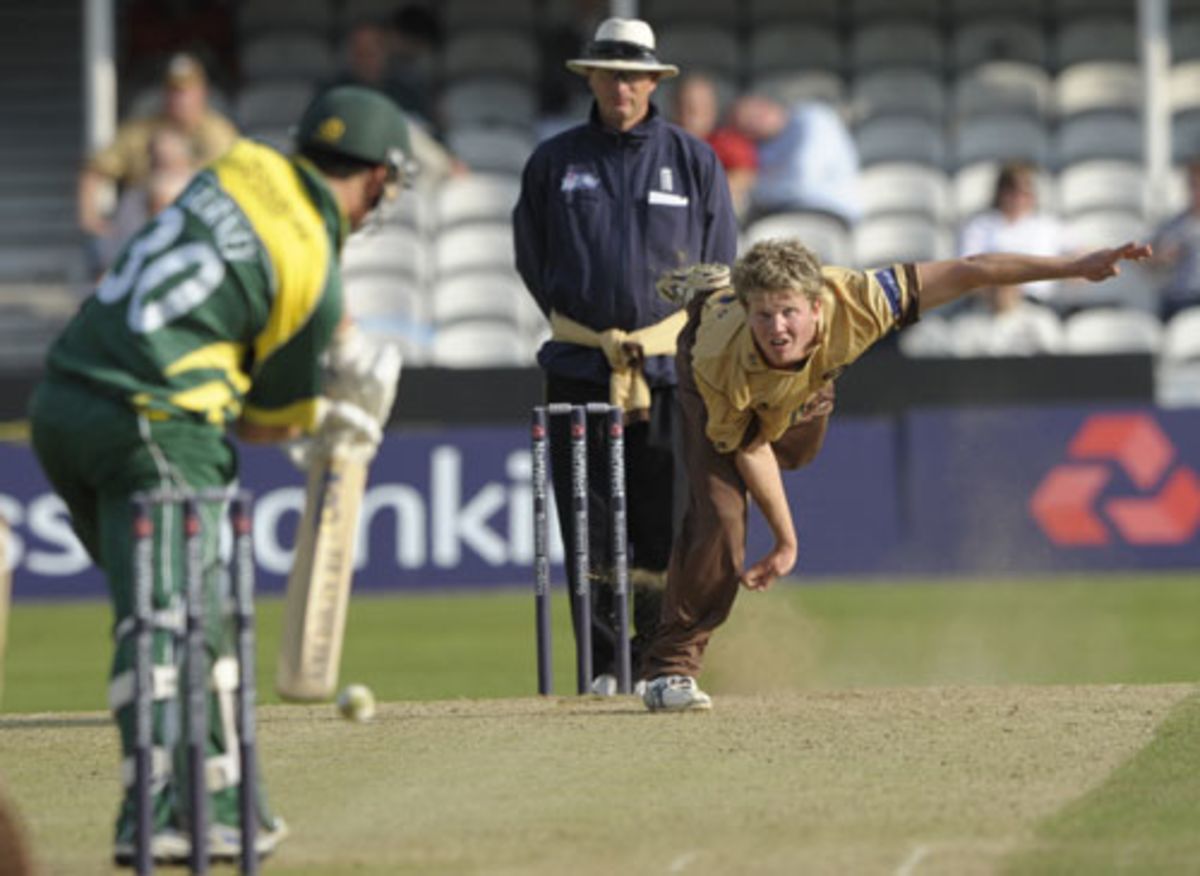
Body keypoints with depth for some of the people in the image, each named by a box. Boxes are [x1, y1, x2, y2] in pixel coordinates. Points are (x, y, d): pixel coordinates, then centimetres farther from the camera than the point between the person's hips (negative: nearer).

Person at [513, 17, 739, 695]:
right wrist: (581, 330, 10)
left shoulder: (694, 161, 7)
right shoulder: (555, 162, 9)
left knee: (666, 525, -3)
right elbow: (533, 262, 16)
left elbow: (720, 272, 10)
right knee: (588, 529, -1)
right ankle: (603, 669, 3)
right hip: (579, 370, 1)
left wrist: (687, 346, 2)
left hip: (669, 367, -1)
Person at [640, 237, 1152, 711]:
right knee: (719, 515, -17)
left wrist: (1075, 266, -44)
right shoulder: (720, 371, -46)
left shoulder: (850, 305, -46)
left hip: (806, 382, 3)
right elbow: (748, 447, -26)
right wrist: (785, 538, -18)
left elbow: (968, 272, -42)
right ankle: (671, 668, -7)